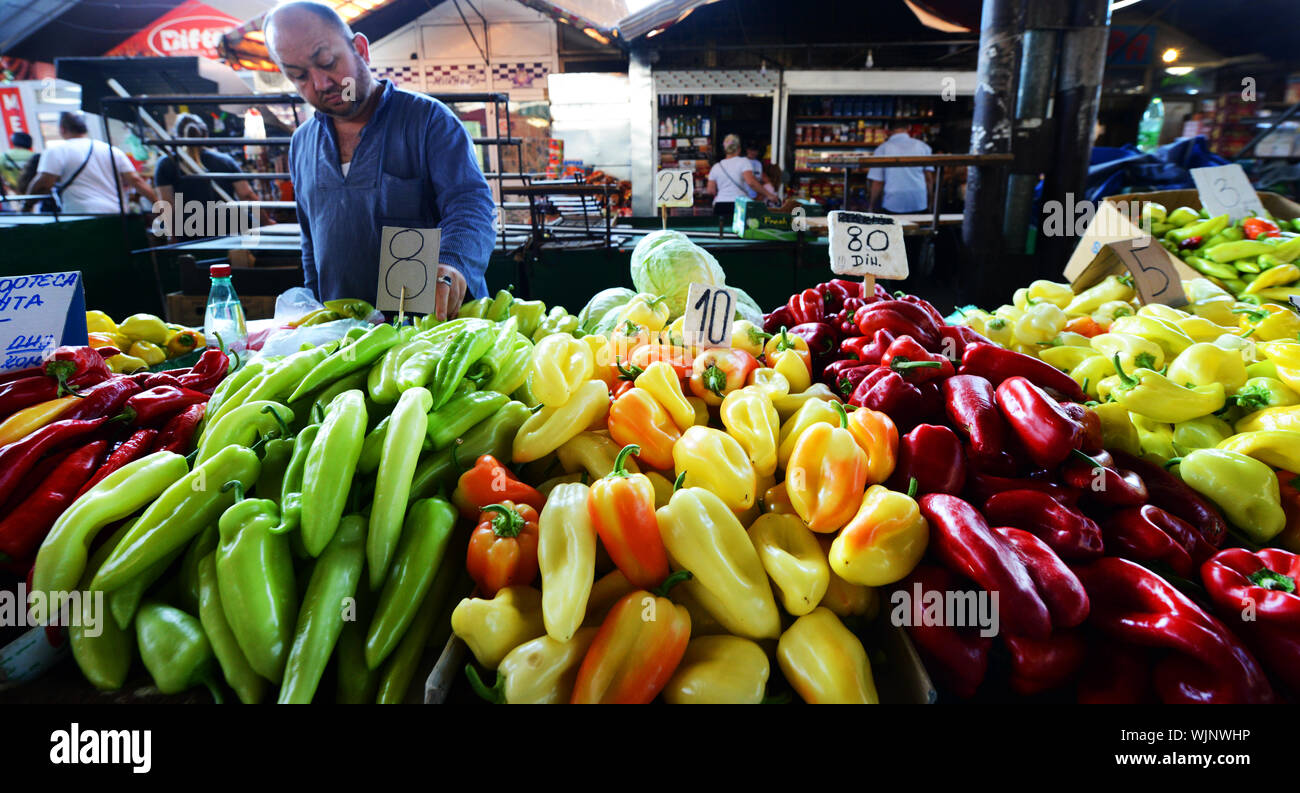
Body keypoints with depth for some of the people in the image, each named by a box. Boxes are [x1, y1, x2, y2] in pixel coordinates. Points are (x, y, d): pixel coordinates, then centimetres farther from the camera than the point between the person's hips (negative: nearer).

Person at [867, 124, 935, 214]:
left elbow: (877, 183, -3)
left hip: (892, 206, -2)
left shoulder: (882, 149, -2)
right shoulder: (922, 146, 5)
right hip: (920, 206, 2)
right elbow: (929, 178, 5)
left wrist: (872, 207, 8)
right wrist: (929, 203, 16)